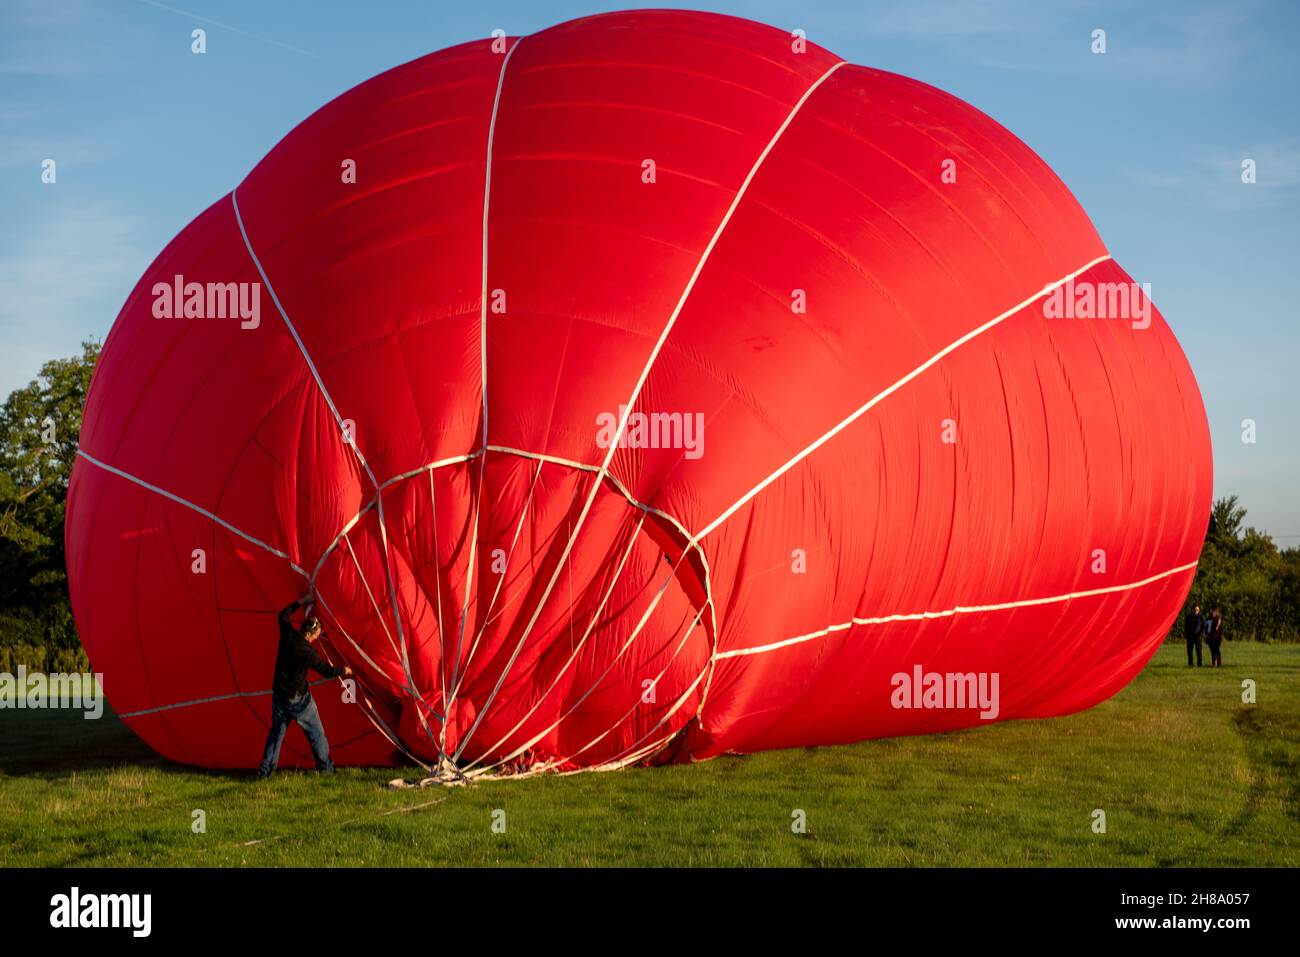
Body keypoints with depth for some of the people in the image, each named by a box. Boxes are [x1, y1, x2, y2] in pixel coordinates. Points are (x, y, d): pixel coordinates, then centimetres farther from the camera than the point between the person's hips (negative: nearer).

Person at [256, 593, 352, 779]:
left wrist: (301, 602, 17)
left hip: (279, 696, 6)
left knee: (276, 732, 14)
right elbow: (326, 670, -13)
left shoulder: (287, 634, -8)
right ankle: (325, 767, 15)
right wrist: (343, 671, 5)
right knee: (315, 732, 9)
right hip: (298, 699, -6)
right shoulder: (306, 651, -23)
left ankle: (265, 770, 11)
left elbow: (284, 614, 13)